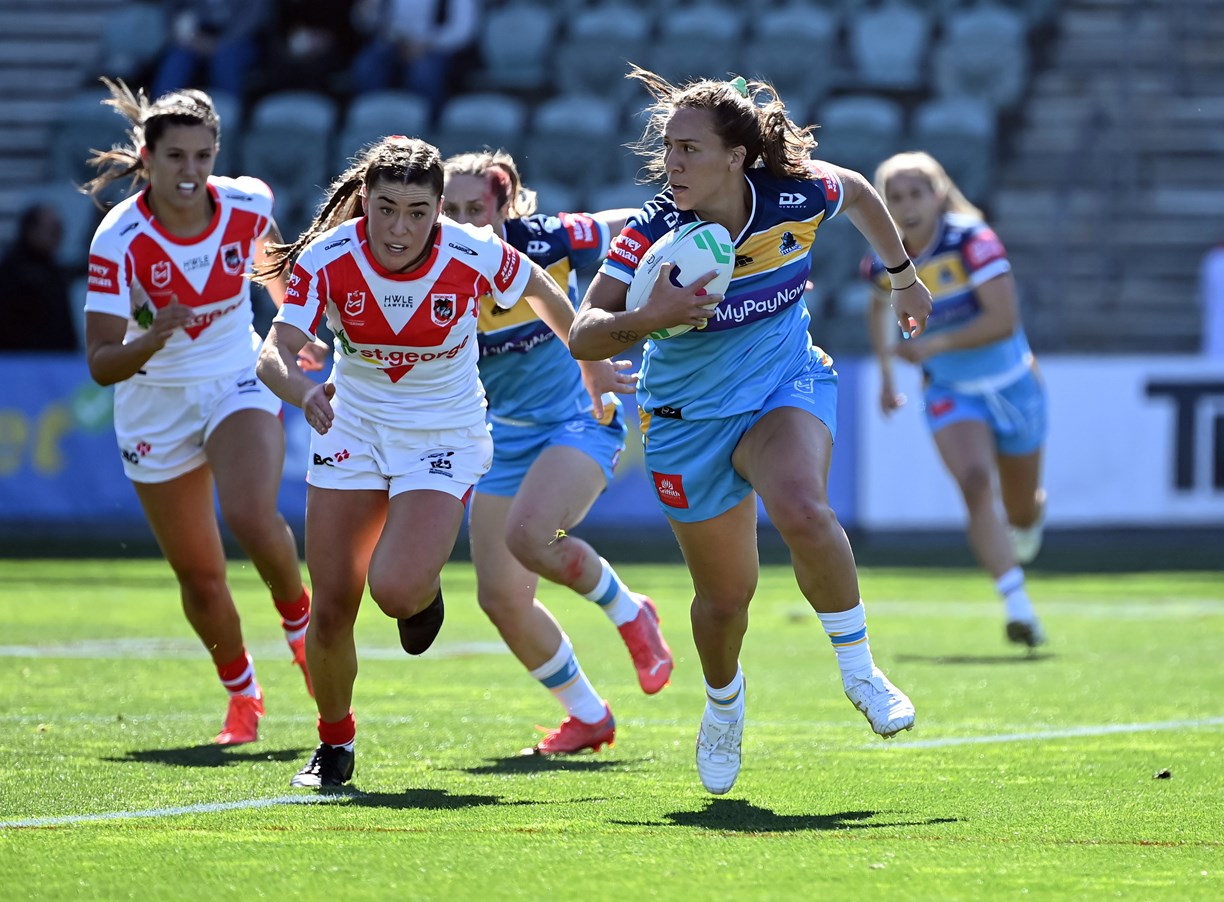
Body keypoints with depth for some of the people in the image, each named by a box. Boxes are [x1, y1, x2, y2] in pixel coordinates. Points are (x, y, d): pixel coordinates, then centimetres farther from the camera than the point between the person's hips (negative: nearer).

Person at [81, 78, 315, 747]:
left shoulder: (248, 204, -14)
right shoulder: (119, 240, -23)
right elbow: (101, 364, -23)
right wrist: (153, 339, -42)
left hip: (239, 386, 0)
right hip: (156, 408, 0)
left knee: (251, 517, -28)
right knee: (200, 577, 7)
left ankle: (299, 619, 3)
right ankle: (243, 697, 32)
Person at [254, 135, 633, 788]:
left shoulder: (476, 256, -21)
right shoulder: (328, 260, -20)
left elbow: (543, 292, 1)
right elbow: (273, 353, -29)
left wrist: (591, 364, 15)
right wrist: (303, 391, -52)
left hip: (443, 435, -2)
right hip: (353, 427, 2)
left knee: (394, 589, -25)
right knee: (331, 610, -1)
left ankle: (424, 592, 15)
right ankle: (334, 746, 25)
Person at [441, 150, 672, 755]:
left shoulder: (547, 241, -17)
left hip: (580, 419, -5)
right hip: (507, 438, 5)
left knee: (529, 534, -31)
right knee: (501, 598, 0)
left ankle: (628, 612, 0)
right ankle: (587, 716, 22)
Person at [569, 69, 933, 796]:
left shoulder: (796, 197, -17)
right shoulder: (653, 237, -22)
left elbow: (857, 191, 8)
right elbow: (583, 337, -26)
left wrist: (904, 276, 21)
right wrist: (649, 319, -45)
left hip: (787, 386, 0)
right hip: (690, 418, 0)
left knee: (802, 511, -33)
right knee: (725, 595, 8)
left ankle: (858, 668, -12)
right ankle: (724, 707, 42)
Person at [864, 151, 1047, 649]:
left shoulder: (972, 241, -23)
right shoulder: (884, 263, -8)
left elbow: (1005, 319, -31)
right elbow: (878, 307, 17)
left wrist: (934, 345, -35)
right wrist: (886, 373, 13)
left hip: (1012, 387, -1)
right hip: (951, 396, 1)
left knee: (1022, 515, 14)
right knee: (975, 483, -28)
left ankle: (1027, 525, 55)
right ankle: (1018, 606, -33)